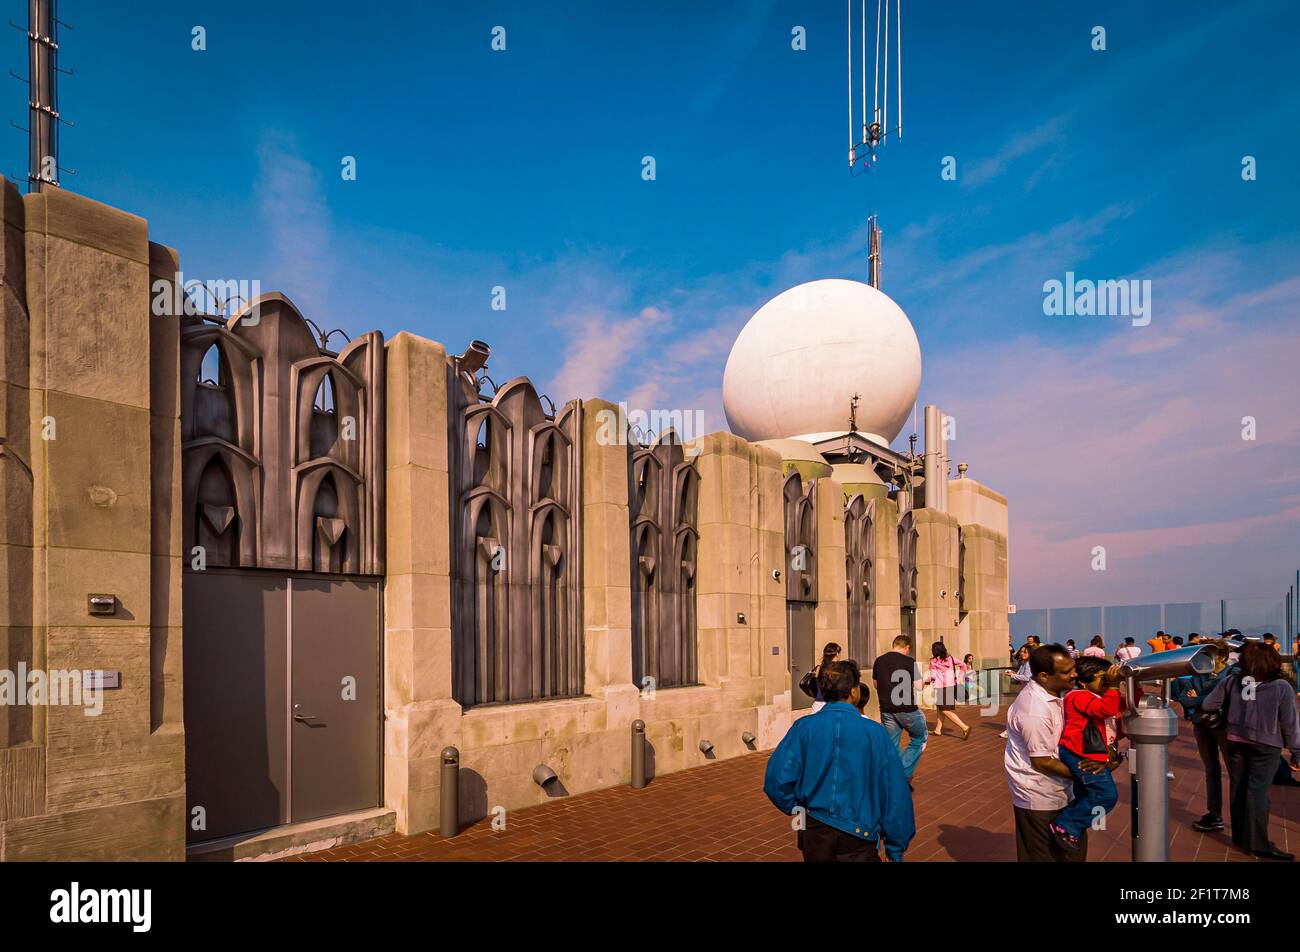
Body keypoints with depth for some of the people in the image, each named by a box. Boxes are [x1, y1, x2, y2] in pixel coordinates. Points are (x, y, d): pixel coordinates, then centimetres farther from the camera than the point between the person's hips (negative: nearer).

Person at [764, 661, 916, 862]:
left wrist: (797, 809, 7)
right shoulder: (875, 732, -10)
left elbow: (776, 780, -13)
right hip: (858, 837, -3)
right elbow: (895, 792, -8)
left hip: (814, 831, 3)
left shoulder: (803, 727, -7)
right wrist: (896, 849, 2)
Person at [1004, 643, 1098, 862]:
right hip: (1039, 797, -9)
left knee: (1073, 849, 20)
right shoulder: (1036, 711, -29)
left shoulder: (1046, 695, 0)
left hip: (1056, 792, 9)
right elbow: (1042, 762, -22)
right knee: (1044, 856, 7)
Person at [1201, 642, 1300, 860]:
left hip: (1236, 742, 3)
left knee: (1237, 787, 12)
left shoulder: (1232, 681, -3)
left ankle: (1240, 837, 23)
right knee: (1257, 791, -2)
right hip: (1265, 746, -3)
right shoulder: (1281, 687, -10)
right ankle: (1258, 844, 0)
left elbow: (1207, 705, 2)